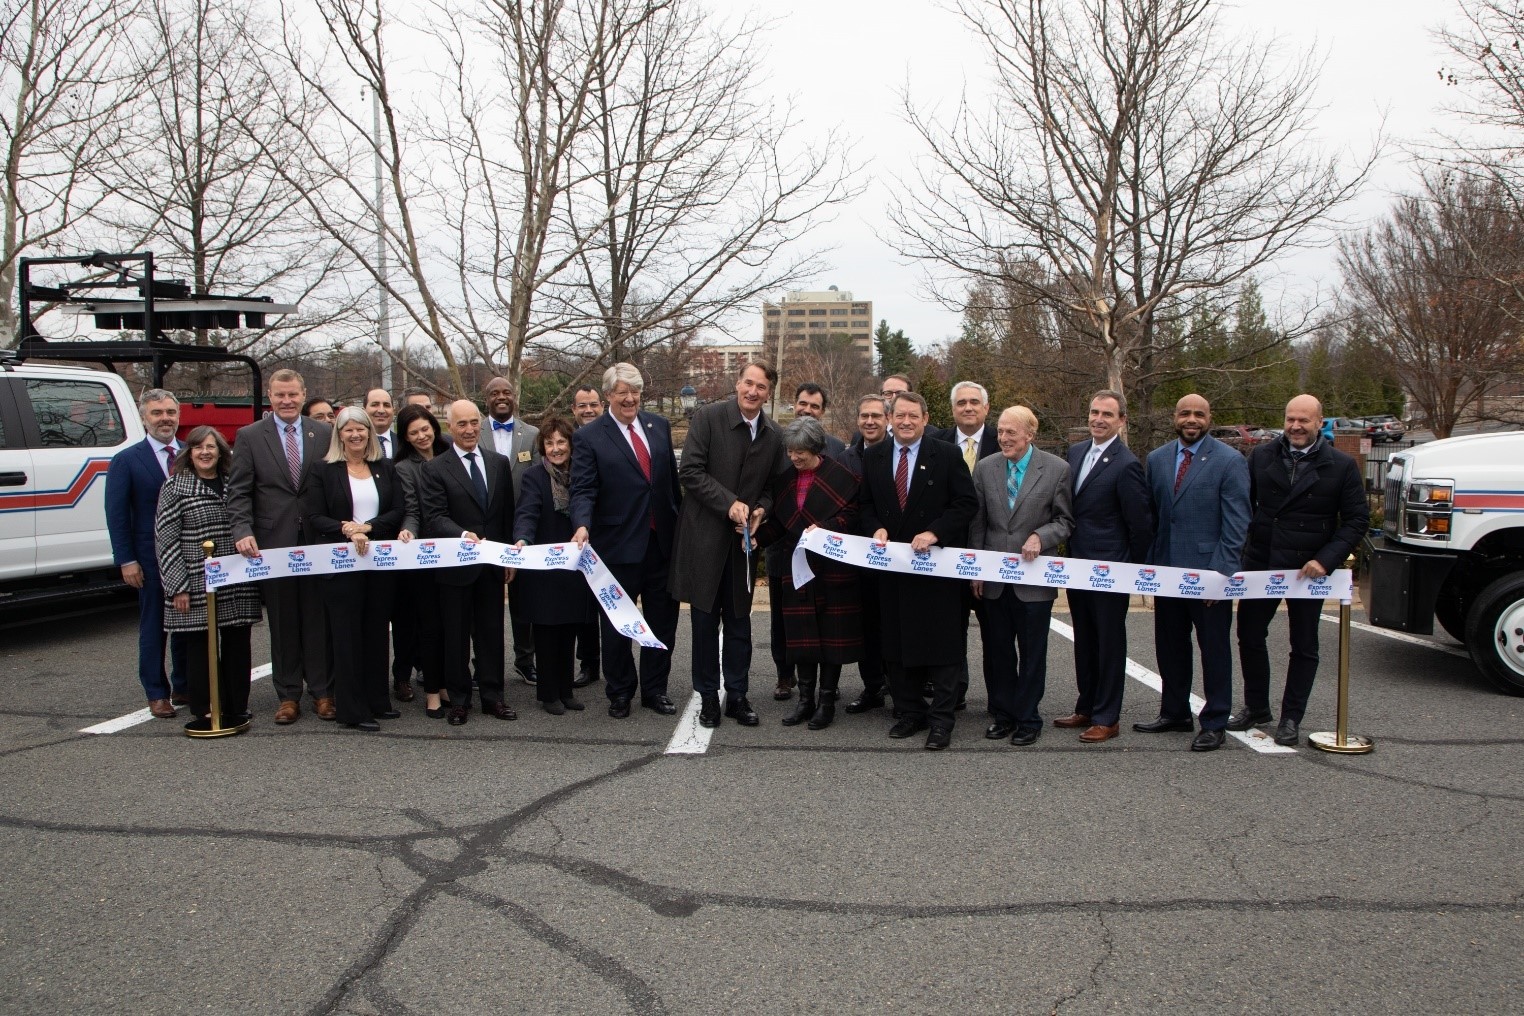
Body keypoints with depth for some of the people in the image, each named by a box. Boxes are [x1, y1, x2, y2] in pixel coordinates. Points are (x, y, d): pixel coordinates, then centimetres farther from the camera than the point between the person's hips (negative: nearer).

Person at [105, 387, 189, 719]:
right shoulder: (126, 461, -3)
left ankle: (184, 686, 24)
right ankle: (157, 694, 15)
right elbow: (116, 514, -5)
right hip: (151, 560, -3)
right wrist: (126, 560, -10)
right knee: (153, 627, 6)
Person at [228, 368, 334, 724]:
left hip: (318, 542, 1)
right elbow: (239, 491, -1)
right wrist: (243, 531, -15)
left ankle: (322, 692, 15)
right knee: (282, 623, 8)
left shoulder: (324, 434, 6)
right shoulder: (249, 437, 3)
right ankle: (288, 695, 17)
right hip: (273, 543, 0)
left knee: (318, 620, 5)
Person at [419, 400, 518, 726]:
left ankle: (492, 695, 19)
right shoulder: (435, 468, -4)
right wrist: (462, 535, -30)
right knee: (455, 634, 7)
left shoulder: (499, 463, 8)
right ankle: (458, 698, 18)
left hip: (492, 564, 3)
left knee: (491, 631, 10)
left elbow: (508, 513, 10)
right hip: (454, 565, -3)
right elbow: (434, 516, -13)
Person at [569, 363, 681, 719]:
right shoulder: (590, 436, -5)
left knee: (662, 620, 12)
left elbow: (672, 476, 11)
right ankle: (619, 692, 25)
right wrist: (583, 525, -29)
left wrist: (680, 525, 8)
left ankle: (655, 689, 26)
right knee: (617, 624, 9)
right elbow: (583, 489, -12)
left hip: (662, 540, 4)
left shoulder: (659, 426, 8)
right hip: (619, 545, -4)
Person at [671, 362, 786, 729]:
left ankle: (737, 695, 20)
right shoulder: (707, 418, -7)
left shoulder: (773, 435, 7)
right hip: (705, 537, -3)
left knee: (739, 621, 9)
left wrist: (760, 510, -7)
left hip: (743, 539, 3)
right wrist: (729, 503, -19)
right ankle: (708, 696, 17)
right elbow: (690, 471, -12)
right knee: (705, 619, 5)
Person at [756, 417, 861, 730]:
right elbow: (779, 523, 12)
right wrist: (757, 537, -5)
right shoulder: (785, 480, 9)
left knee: (831, 633, 3)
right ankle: (805, 699, 17)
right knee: (801, 634, 7)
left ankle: (827, 701, 13)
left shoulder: (840, 477, -7)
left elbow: (850, 517, -11)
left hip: (832, 569, -5)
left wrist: (822, 529, -24)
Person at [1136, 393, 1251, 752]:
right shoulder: (1156, 459, 9)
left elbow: (1236, 524, -9)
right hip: (1167, 571, 5)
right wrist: (1150, 563, 5)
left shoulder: (1229, 461, -6)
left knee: (1214, 649, 6)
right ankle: (1175, 713, 30)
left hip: (1208, 572, -5)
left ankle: (1214, 723, 17)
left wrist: (1220, 572, -15)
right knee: (1169, 646, 14)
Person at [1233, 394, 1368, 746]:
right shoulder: (1261, 455, 1)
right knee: (1249, 635, 10)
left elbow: (1357, 519, -4)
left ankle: (1291, 718, 20)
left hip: (1308, 568, -2)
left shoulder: (1341, 465, -6)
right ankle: (1256, 708, 27)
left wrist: (1325, 559, -14)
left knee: (1304, 646, 8)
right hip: (1260, 562, 3)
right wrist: (1240, 549, -3)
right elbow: (1244, 504, 8)